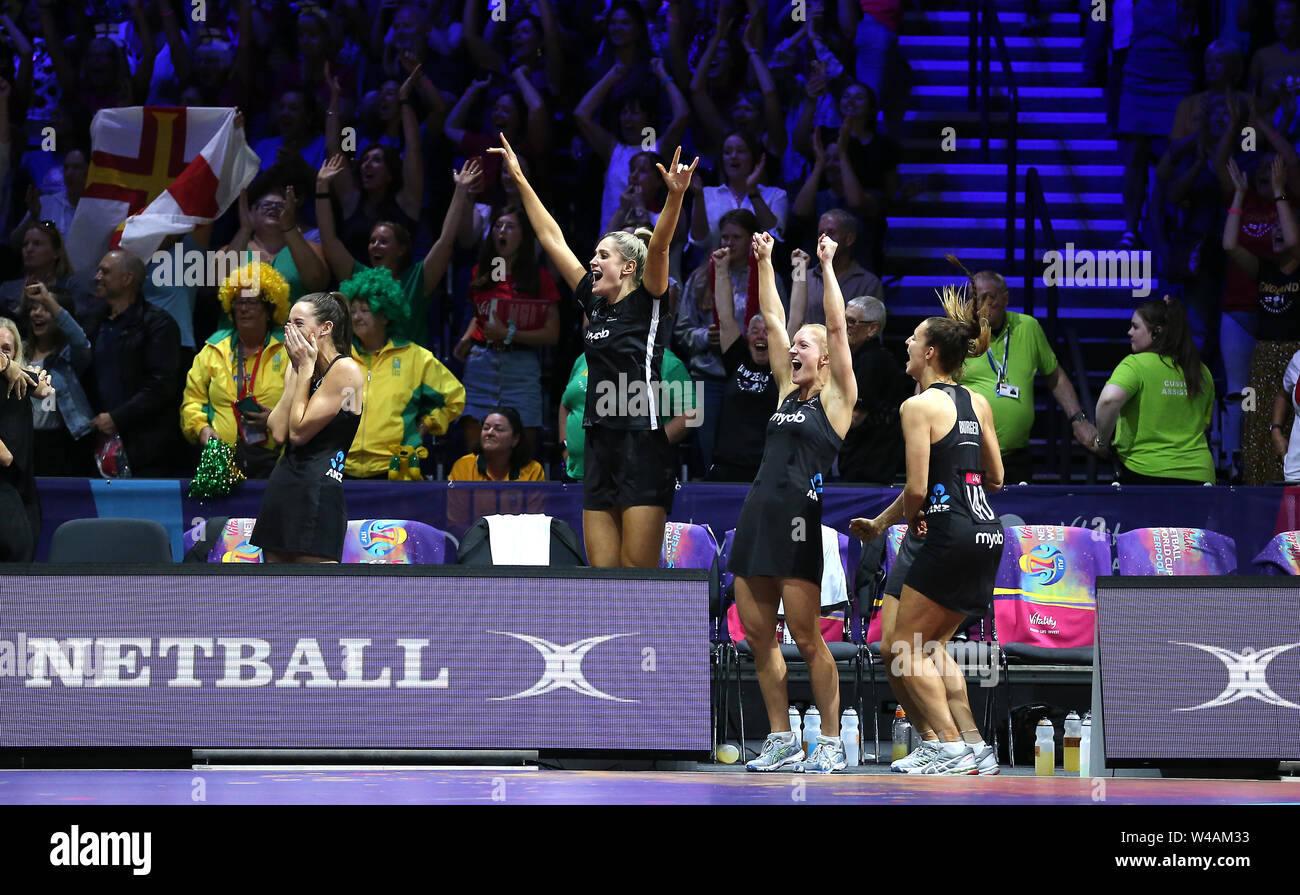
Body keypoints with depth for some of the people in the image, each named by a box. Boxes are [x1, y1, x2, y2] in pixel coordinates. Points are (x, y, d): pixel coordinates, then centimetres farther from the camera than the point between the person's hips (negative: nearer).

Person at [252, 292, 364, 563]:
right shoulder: (297, 369, 14)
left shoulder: (345, 370, -9)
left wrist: (305, 369, -5)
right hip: (281, 487, 8)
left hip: (319, 490, -8)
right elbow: (278, 432, 2)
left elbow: (299, 432, -12)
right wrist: (296, 372, 3)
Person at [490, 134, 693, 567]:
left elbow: (659, 245, -19)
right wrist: (520, 180, 24)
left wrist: (675, 195, -35)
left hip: (644, 449, -7)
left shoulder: (647, 302, -2)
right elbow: (552, 238, 20)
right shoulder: (596, 303, 14)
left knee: (638, 577, -9)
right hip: (601, 449, 7)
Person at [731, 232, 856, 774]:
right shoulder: (788, 388, 17)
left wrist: (827, 267, -5)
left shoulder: (836, 396, 1)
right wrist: (765, 262, 19)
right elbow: (772, 319, 20)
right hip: (758, 514, 7)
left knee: (806, 638, -7)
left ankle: (831, 743, 0)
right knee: (758, 637, 6)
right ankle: (782, 741, 14)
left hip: (800, 519, -7)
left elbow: (837, 327, -7)